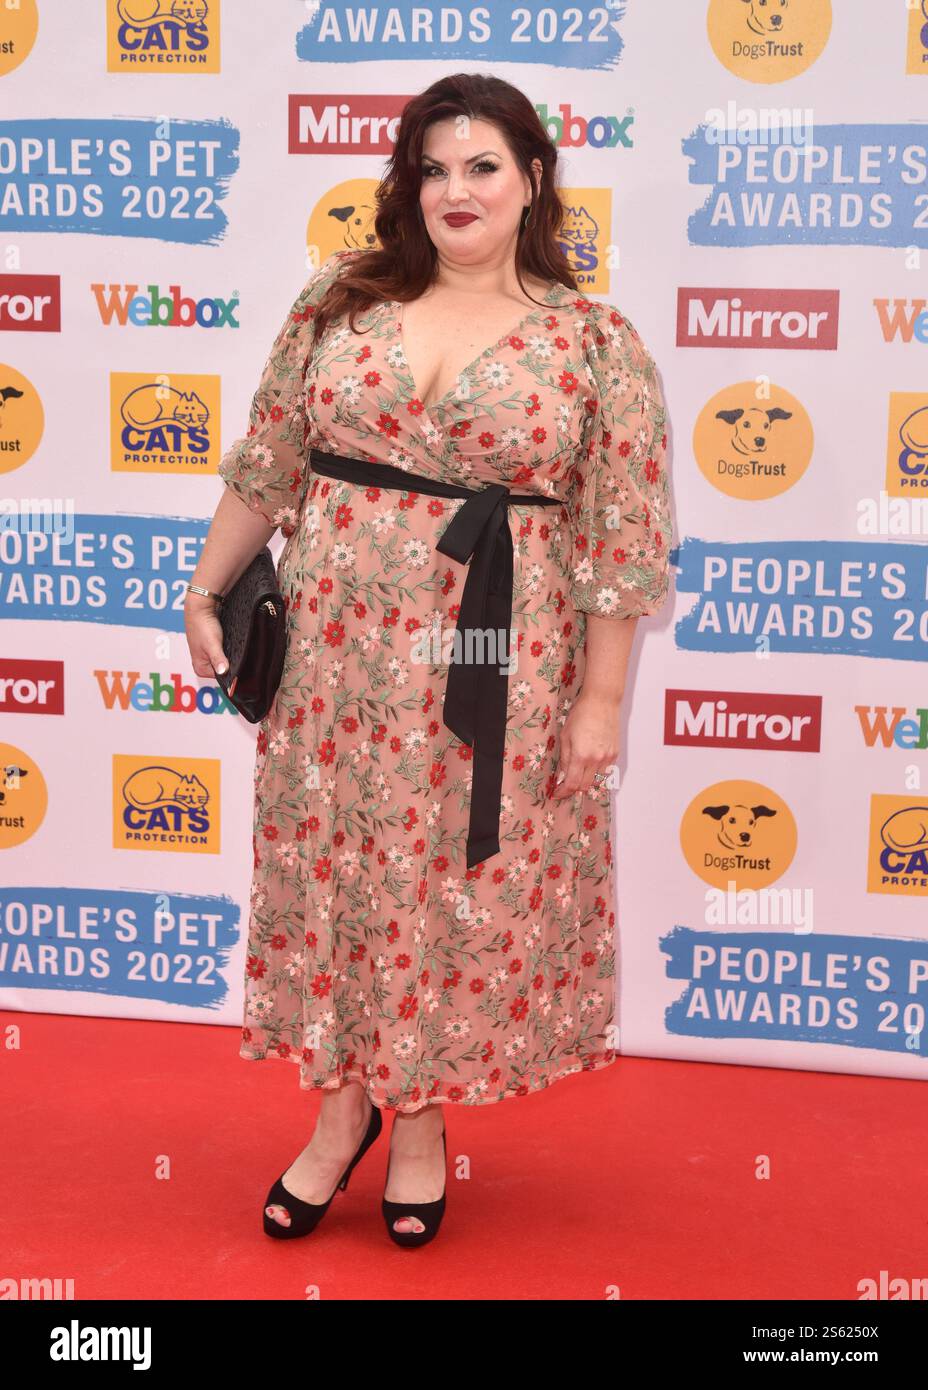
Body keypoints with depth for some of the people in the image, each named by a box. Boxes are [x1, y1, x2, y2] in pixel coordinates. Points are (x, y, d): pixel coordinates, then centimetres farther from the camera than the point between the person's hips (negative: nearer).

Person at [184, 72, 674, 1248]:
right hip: (338, 644, 3)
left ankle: (422, 1117, 29)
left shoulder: (595, 343, -3)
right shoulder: (342, 298, 4)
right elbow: (265, 463, 10)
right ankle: (341, 1106, 29)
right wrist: (207, 590, 10)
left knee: (459, 887, 7)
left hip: (491, 666, -2)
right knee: (335, 868, 9)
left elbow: (618, 537, -5)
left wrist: (601, 700, -7)